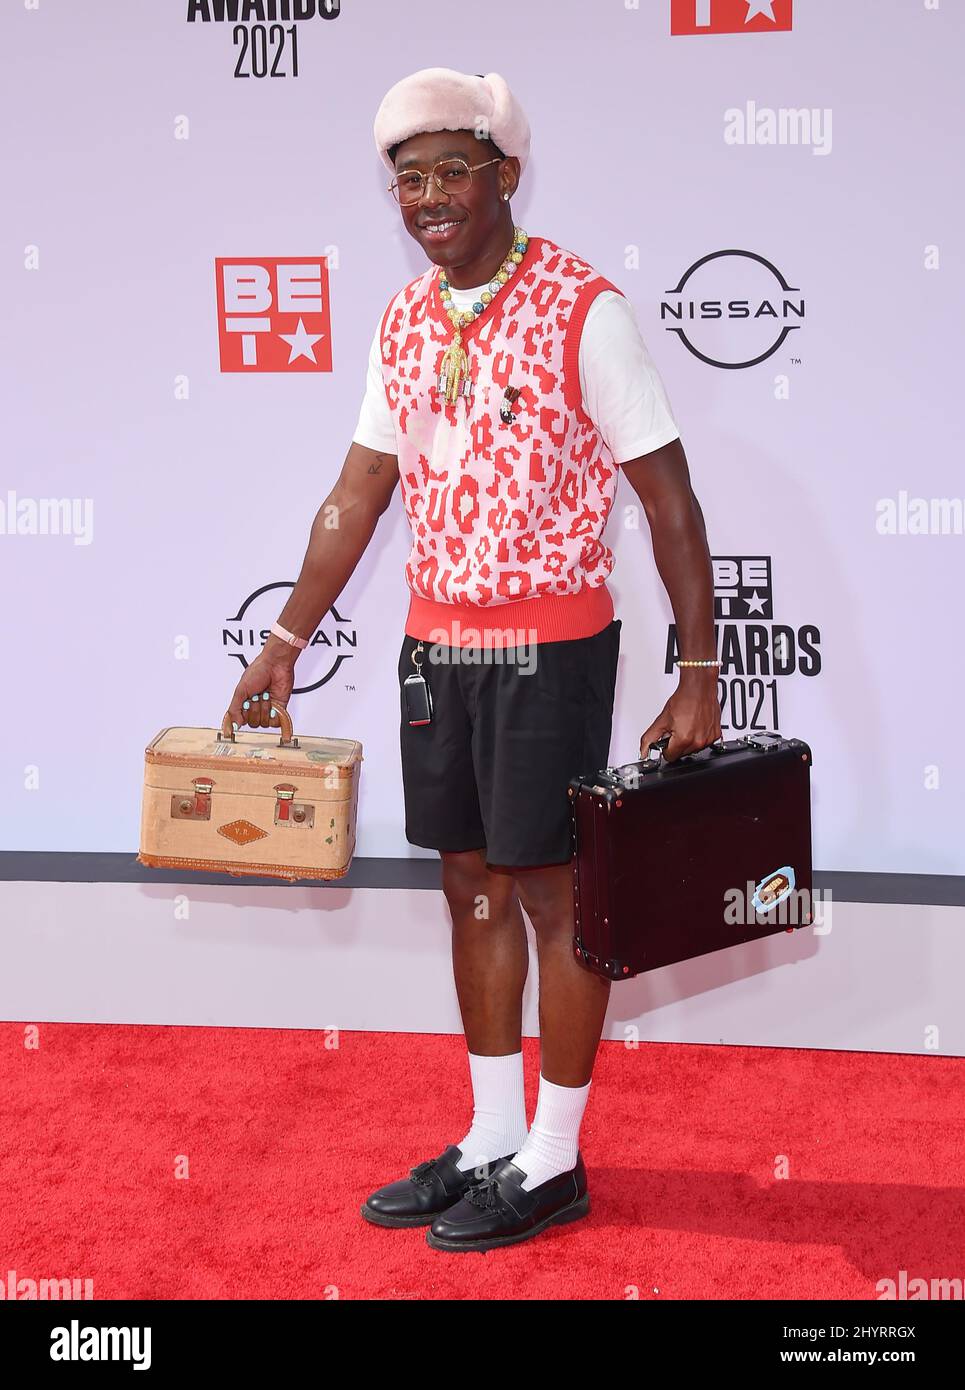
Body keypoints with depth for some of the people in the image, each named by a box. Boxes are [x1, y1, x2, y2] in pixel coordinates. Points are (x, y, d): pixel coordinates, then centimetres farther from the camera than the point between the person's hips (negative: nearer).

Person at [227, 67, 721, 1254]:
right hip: (435, 643, 6)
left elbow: (669, 499, -11)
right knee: (473, 886, 13)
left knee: (552, 890, 2)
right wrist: (285, 643, 9)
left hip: (550, 646, -6)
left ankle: (553, 1162, 14)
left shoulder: (582, 309, -12)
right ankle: (490, 1141, 25)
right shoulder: (404, 325, 7)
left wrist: (699, 677, -14)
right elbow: (357, 494, 13)